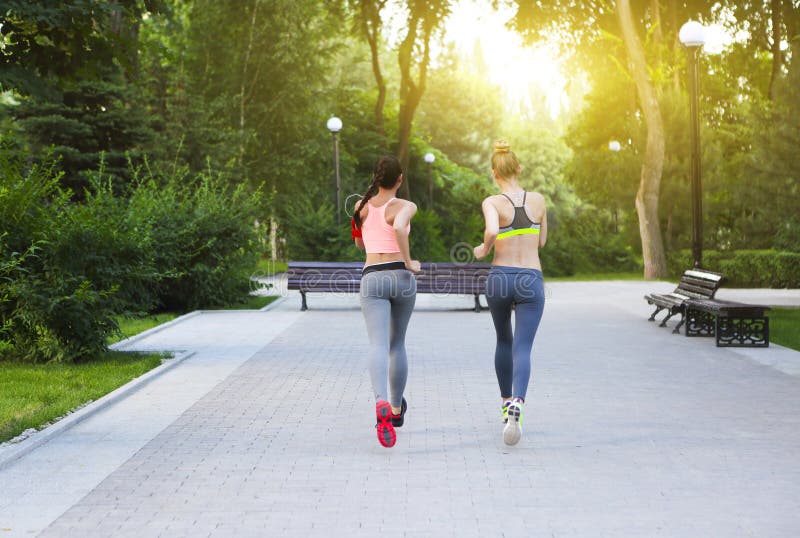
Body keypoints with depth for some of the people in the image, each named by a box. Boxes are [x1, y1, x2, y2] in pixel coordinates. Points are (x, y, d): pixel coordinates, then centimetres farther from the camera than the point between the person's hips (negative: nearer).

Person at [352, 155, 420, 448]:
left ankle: (382, 404, -40)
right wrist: (408, 262, -15)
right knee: (397, 344, 19)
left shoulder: (361, 206, 12)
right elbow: (399, 227, -25)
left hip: (372, 278, 1)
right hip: (401, 277, -1)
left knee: (379, 346, -14)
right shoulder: (404, 207, -2)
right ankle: (396, 408, 31)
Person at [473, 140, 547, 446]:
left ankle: (506, 403, 35)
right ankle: (517, 404, -33)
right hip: (531, 281, 0)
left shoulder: (492, 202, -6)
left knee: (504, 341, 25)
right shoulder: (538, 200, 3)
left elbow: (492, 231, -26)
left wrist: (484, 249, -6)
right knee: (522, 349, -7)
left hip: (499, 278, 0)